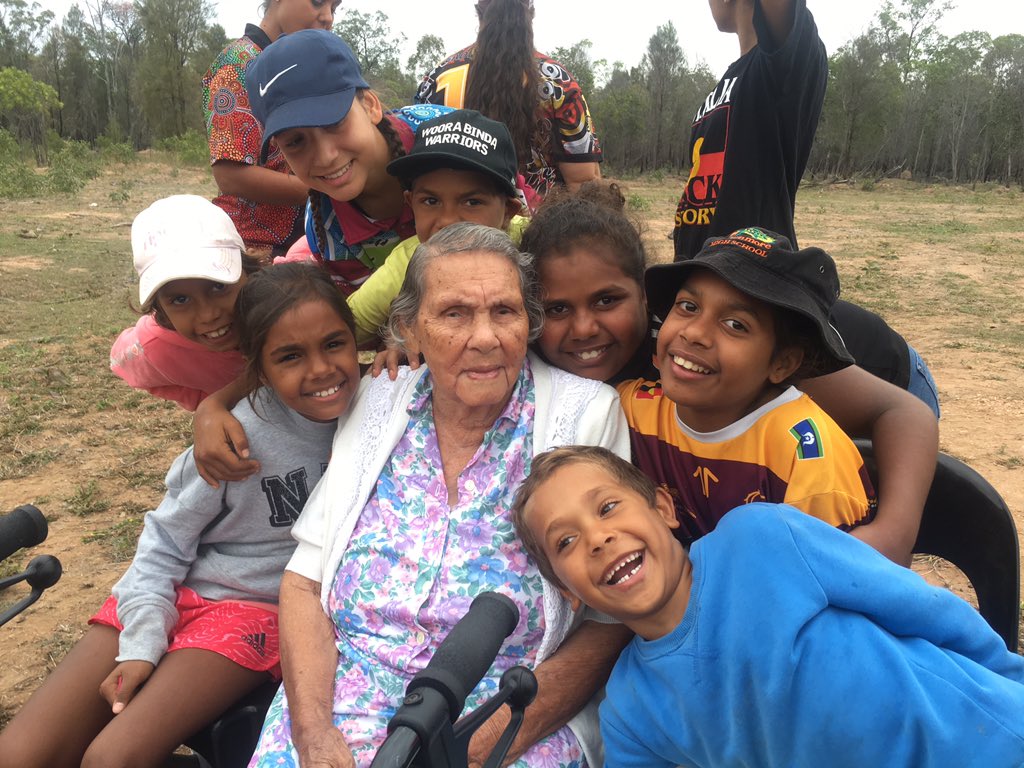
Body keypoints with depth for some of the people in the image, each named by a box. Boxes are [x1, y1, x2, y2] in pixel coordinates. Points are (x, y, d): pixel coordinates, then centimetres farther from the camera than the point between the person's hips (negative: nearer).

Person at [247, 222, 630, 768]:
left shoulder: (588, 413, -6)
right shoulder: (377, 402, 3)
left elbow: (609, 625, -7)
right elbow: (304, 581, 4)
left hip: (521, 723, -2)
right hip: (345, 698, 3)